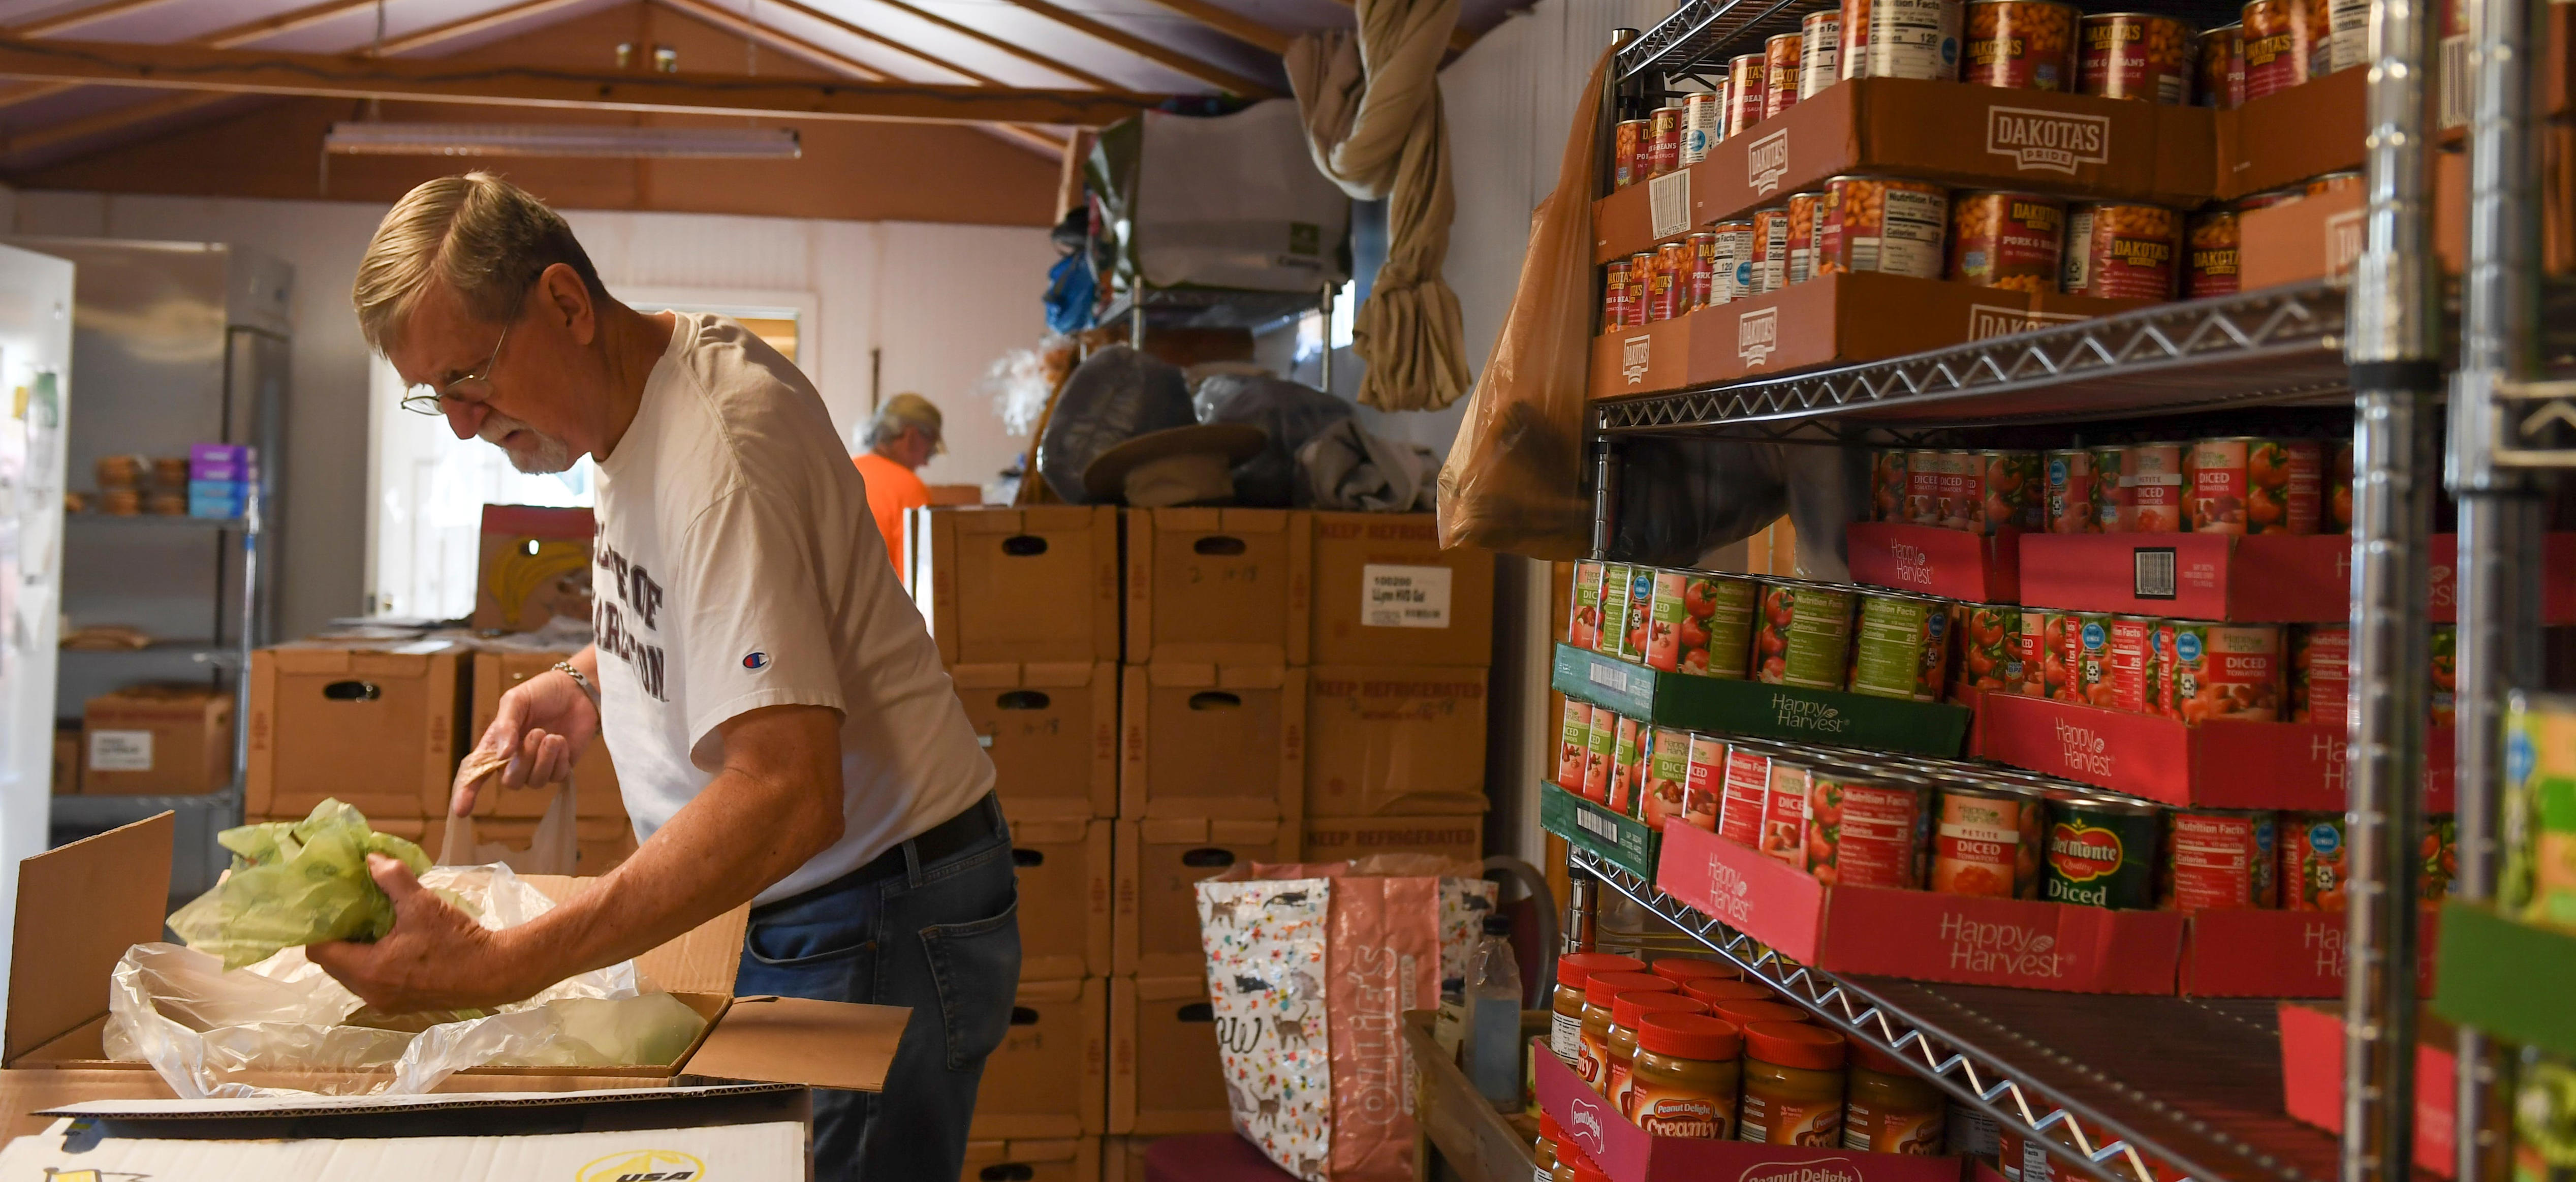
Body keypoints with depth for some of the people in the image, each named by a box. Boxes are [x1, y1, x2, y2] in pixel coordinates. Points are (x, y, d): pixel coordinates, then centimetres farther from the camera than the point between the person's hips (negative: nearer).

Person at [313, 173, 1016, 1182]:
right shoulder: (633, 399, 6)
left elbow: (787, 798, -34)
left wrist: (497, 968, -35)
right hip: (801, 917, 9)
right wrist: (593, 685, 7)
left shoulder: (714, 452, -25)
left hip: (877, 929, -9)